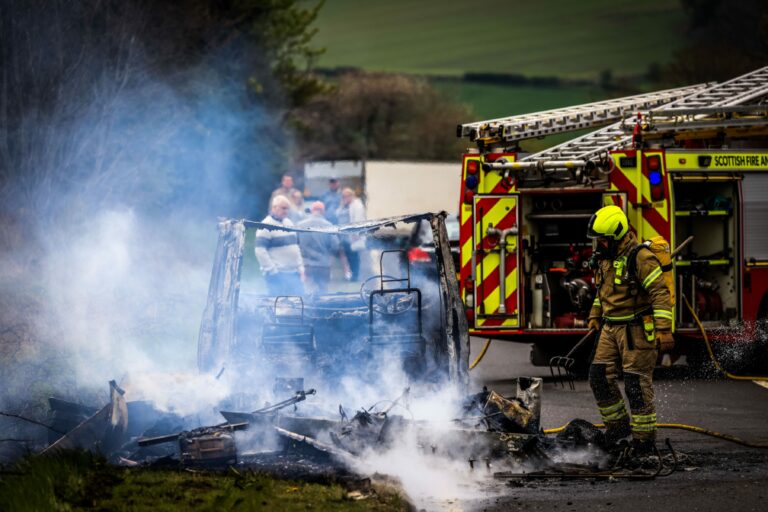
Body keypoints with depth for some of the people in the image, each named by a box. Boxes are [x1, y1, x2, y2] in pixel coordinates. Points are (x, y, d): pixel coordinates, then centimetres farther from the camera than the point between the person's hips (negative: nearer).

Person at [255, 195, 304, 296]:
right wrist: (272, 271, -17)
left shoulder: (288, 223, 17)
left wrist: (300, 267, 14)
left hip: (294, 273, 8)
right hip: (278, 275, -8)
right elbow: (260, 250, -15)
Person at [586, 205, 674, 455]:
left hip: (637, 329, -8)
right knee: (599, 376, 4)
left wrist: (664, 329, -23)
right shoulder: (604, 259, 10)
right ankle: (617, 424, 19)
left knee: (637, 384, -5)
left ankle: (644, 437, 4)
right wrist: (595, 315, 25)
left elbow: (660, 294, -19)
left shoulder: (640, 259, -17)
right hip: (611, 329, 8)